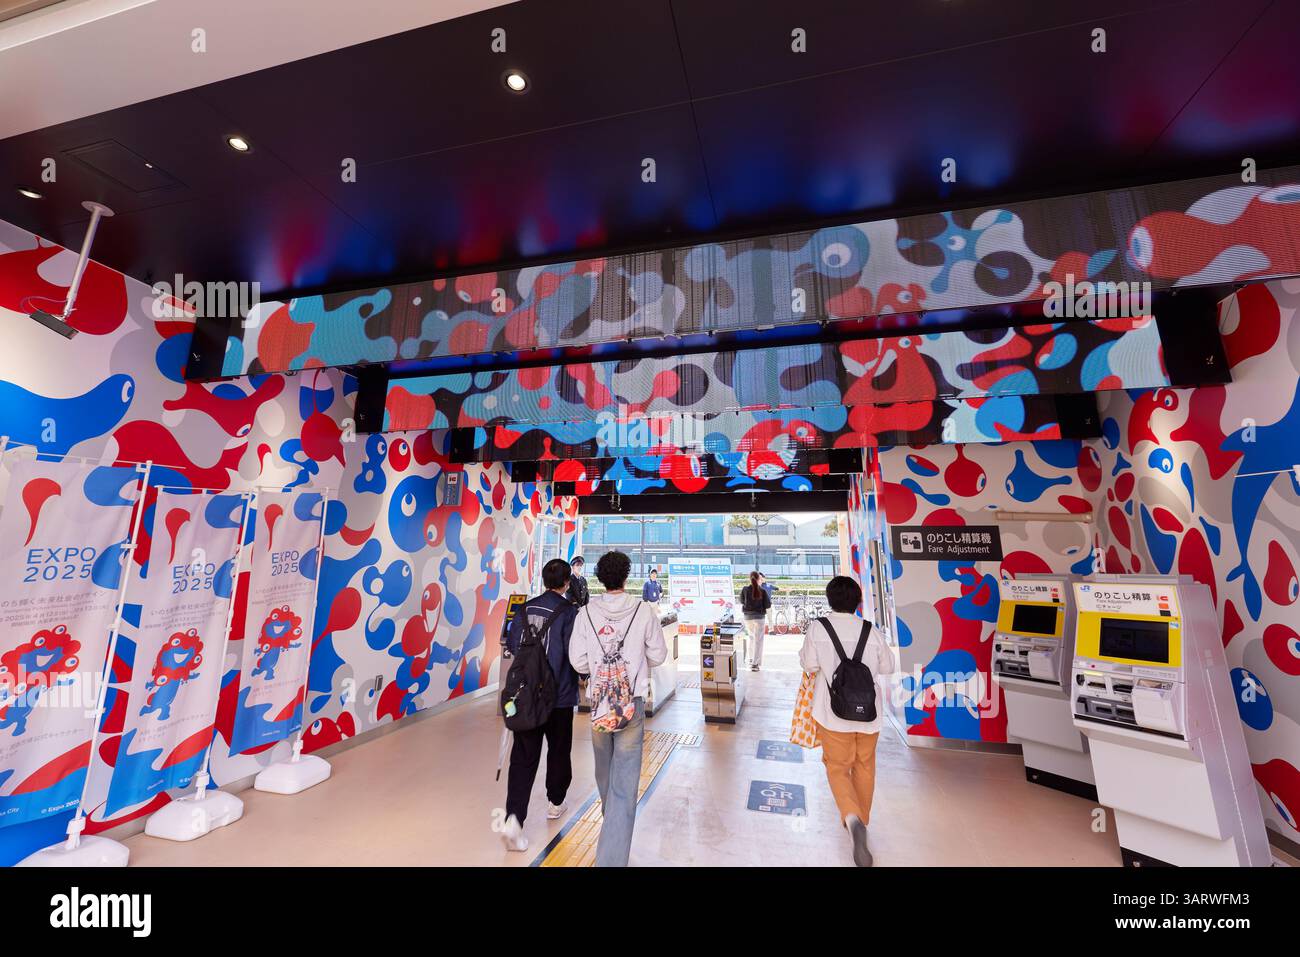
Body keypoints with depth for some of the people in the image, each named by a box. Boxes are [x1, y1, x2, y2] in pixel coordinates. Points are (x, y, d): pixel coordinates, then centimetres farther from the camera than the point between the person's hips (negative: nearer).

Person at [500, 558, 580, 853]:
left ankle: (514, 817, -5)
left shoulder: (525, 609, 1)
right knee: (559, 751, 18)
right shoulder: (568, 611, -15)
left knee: (523, 756, 7)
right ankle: (554, 802, 37)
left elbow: (511, 644, 7)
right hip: (559, 696, -3)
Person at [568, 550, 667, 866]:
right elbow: (658, 655, -3)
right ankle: (612, 858, 5)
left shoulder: (586, 613, -8)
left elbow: (578, 662, -6)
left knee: (604, 772, 26)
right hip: (632, 702, -3)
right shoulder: (644, 611, -11)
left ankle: (611, 825, 52)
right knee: (624, 783, 4)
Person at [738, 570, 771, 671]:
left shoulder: (745, 589, -8)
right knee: (758, 640, 4)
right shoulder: (763, 591, -13)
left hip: (747, 616, 3)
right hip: (759, 617, -3)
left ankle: (751, 658, 28)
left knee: (752, 637, 24)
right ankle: (755, 664, 3)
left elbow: (741, 601, 6)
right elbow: (768, 605, -9)